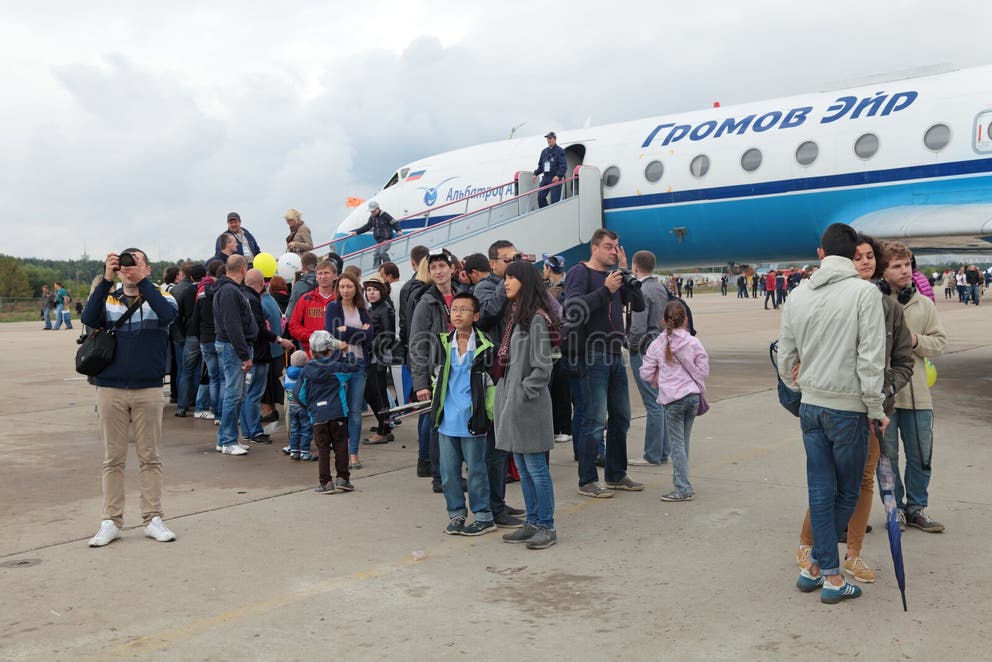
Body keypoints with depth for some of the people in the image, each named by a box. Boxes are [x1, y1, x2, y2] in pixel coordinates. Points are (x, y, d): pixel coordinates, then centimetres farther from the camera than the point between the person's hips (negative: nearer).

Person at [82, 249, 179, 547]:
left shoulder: (160, 297, 4)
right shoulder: (108, 299, 8)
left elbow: (167, 315, -19)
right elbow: (89, 319, -13)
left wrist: (142, 280, -22)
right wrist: (107, 280, -21)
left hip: (149, 390, -1)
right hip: (110, 390, 1)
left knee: (150, 458, 6)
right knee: (113, 459, 7)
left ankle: (153, 519, 14)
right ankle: (111, 522, 15)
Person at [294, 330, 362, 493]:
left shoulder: (308, 369, 5)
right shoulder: (339, 366, -1)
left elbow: (298, 393, 6)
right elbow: (357, 367, 8)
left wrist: (309, 405, 22)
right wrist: (347, 353, 17)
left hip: (317, 416, 1)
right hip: (338, 413, -1)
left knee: (323, 449, 4)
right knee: (341, 447, 7)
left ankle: (326, 482, 1)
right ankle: (343, 478, 7)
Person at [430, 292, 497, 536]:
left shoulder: (484, 346, -8)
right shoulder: (443, 343, 5)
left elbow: (493, 381, 1)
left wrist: (488, 415, -1)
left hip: (472, 420, -4)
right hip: (447, 419, 4)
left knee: (476, 470, 4)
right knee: (448, 471, 10)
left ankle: (483, 517, 16)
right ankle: (456, 514, 24)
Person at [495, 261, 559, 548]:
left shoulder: (536, 319, -13)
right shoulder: (515, 315, 15)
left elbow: (542, 367, -16)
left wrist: (525, 392, -14)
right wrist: (508, 392, 12)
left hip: (528, 403, -9)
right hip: (510, 400, 9)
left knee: (536, 467, -1)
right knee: (522, 467, 15)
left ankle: (547, 527, 9)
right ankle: (533, 523, 24)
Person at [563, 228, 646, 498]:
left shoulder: (614, 276, 15)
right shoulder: (579, 273, -5)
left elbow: (639, 305, 8)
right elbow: (572, 308, -20)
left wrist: (625, 271, 1)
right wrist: (605, 290, -23)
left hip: (615, 355, 8)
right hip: (592, 356, -8)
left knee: (621, 417, 13)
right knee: (595, 420, -5)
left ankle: (616, 475, 26)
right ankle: (587, 481, 5)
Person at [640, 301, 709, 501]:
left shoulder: (657, 345, -5)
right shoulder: (694, 342, 0)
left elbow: (646, 374, -1)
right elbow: (704, 371, 4)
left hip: (673, 398, -3)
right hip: (693, 395, 3)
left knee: (677, 443, -1)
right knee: (684, 441, 13)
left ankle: (683, 489, -5)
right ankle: (682, 482, 18)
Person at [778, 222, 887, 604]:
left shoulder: (798, 295, 6)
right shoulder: (865, 292, -10)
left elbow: (785, 355, 12)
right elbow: (870, 357, -13)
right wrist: (875, 408, -6)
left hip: (810, 405, 5)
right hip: (848, 407, -5)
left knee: (820, 491, 11)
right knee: (847, 493, 9)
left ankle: (821, 568, 16)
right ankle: (823, 570, 13)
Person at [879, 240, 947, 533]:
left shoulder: (924, 304, 6)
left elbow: (939, 343, 6)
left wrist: (915, 340, -11)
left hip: (917, 393, 4)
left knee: (921, 456, 12)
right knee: (887, 456, 9)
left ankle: (916, 508, 27)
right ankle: (893, 508, 24)